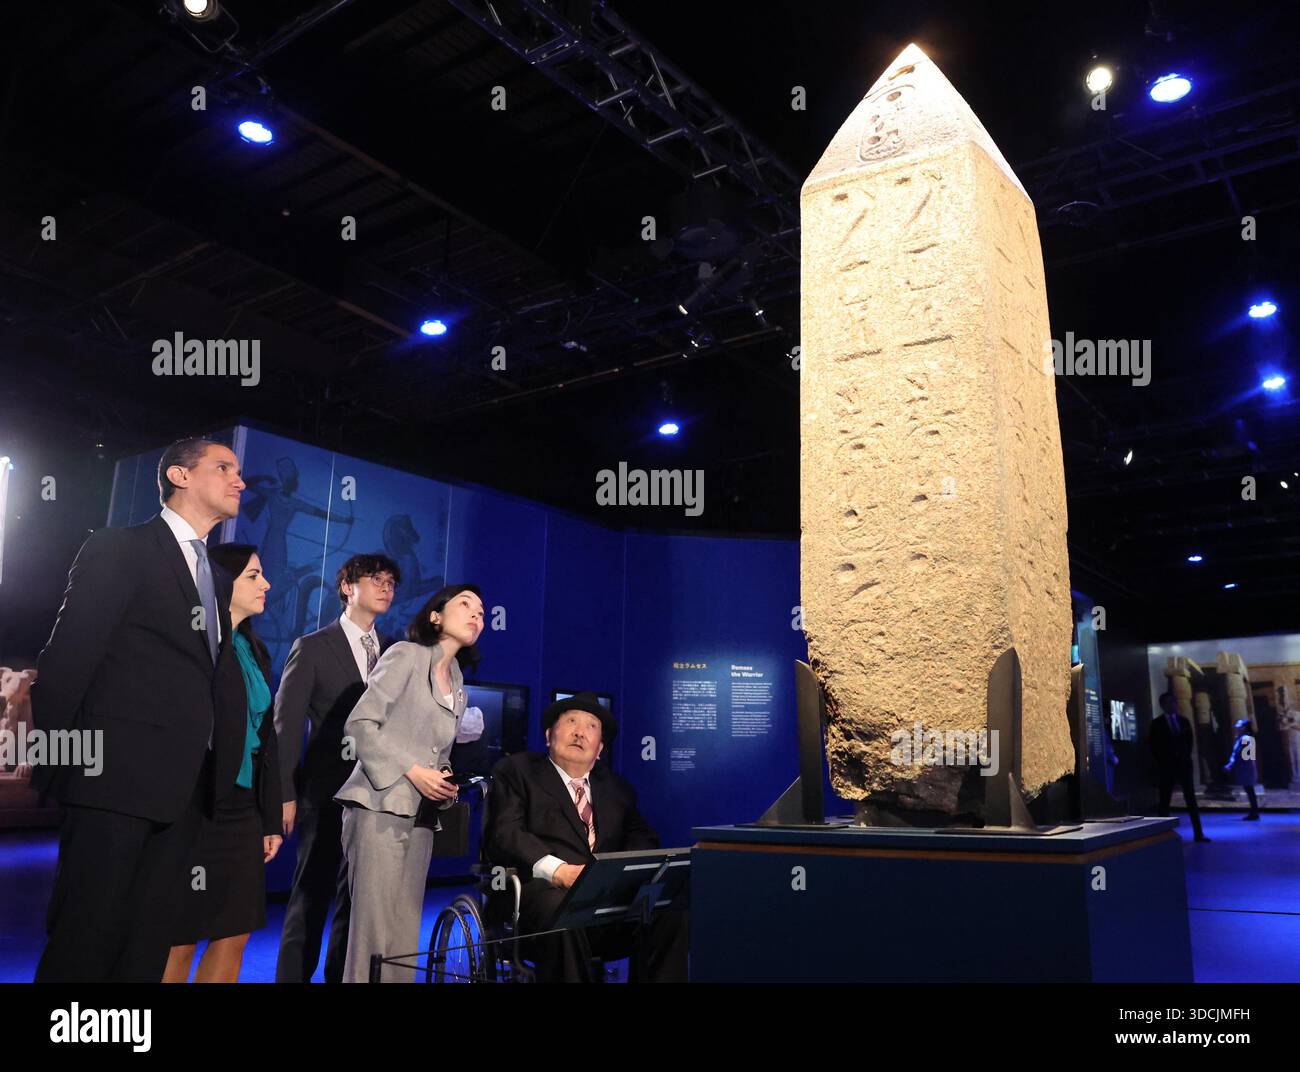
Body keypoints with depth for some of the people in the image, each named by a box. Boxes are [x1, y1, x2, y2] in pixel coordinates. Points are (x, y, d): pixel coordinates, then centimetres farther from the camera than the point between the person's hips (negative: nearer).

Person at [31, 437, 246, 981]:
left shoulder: (217, 578, 20)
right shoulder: (119, 548, -2)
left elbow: (212, 681, 15)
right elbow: (68, 656, -7)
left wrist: (216, 772, 8)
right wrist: (48, 758, -10)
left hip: (182, 788, 7)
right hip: (116, 775, -7)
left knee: (149, 942, 10)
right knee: (85, 939, -3)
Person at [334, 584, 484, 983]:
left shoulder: (457, 685, 18)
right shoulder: (407, 654, -3)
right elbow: (360, 723, -11)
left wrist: (446, 785, 2)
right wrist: (413, 771, -14)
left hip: (420, 816, 7)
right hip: (380, 807, -7)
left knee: (405, 934, 7)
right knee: (373, 926, -7)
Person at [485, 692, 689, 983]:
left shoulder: (617, 787, 28)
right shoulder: (516, 771, 13)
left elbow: (643, 839, 21)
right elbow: (503, 835, -2)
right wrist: (558, 870, -19)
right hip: (548, 891, -4)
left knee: (670, 909, -25)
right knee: (559, 909, -38)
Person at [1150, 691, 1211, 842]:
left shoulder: (1184, 721, 11)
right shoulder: (1157, 723, 1)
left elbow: (1189, 741, 15)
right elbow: (1155, 747, 2)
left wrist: (1186, 757, 4)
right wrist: (1161, 764, -3)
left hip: (1184, 764, 3)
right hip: (1166, 766, -3)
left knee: (1191, 799, -1)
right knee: (1165, 801, -1)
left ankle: (1198, 833, 0)